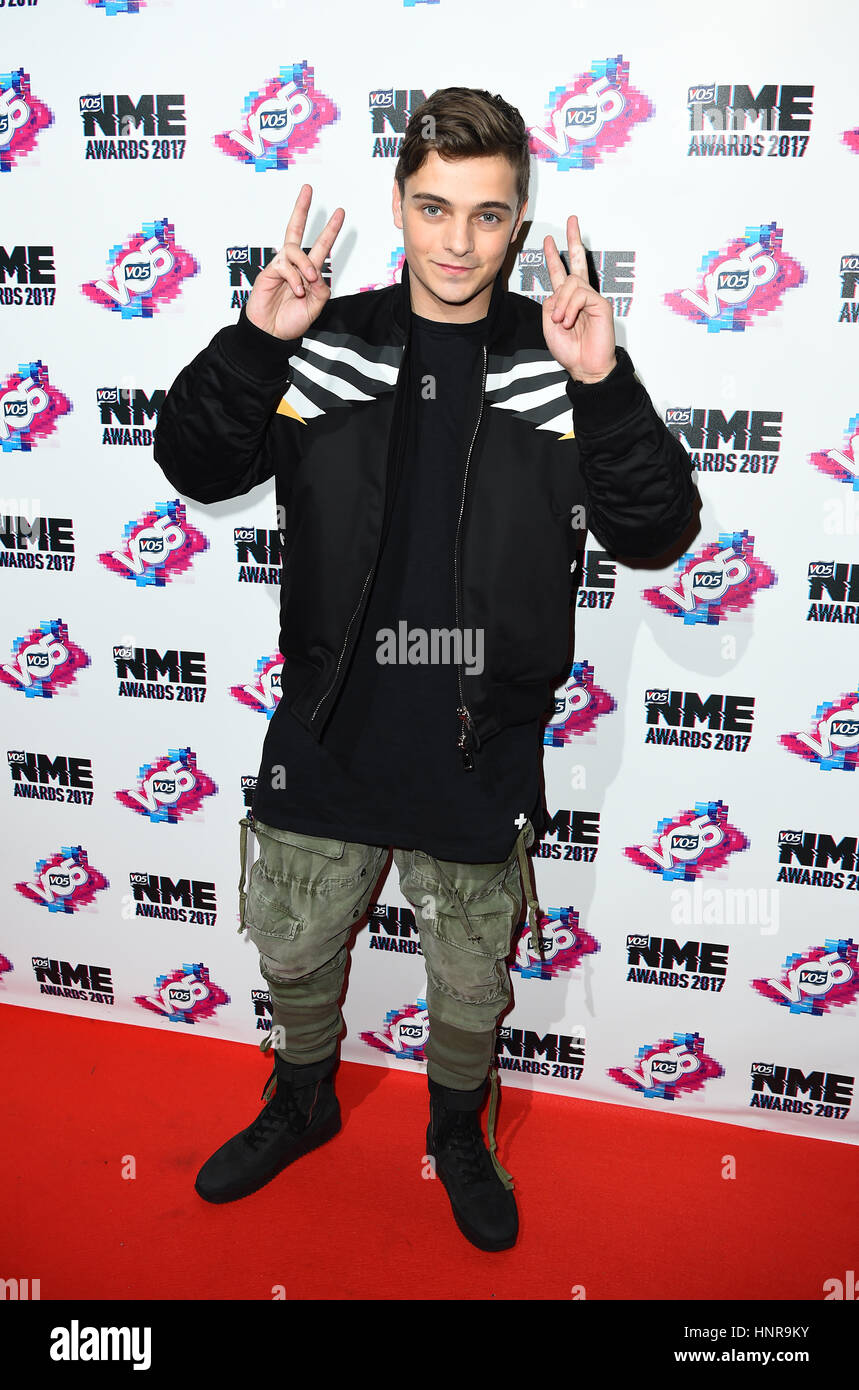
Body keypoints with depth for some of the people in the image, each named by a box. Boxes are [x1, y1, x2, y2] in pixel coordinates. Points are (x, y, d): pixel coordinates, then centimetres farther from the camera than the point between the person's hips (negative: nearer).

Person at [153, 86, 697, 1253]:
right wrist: (254, 341, -17)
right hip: (329, 728, 2)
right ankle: (303, 1103, 52)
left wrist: (605, 388, -25)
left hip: (481, 744, -1)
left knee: (470, 979, 18)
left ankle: (460, 1134, 49)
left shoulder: (558, 365, -6)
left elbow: (651, 529, -11)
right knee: (294, 948, 20)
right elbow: (197, 468, -2)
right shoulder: (327, 344, -3)